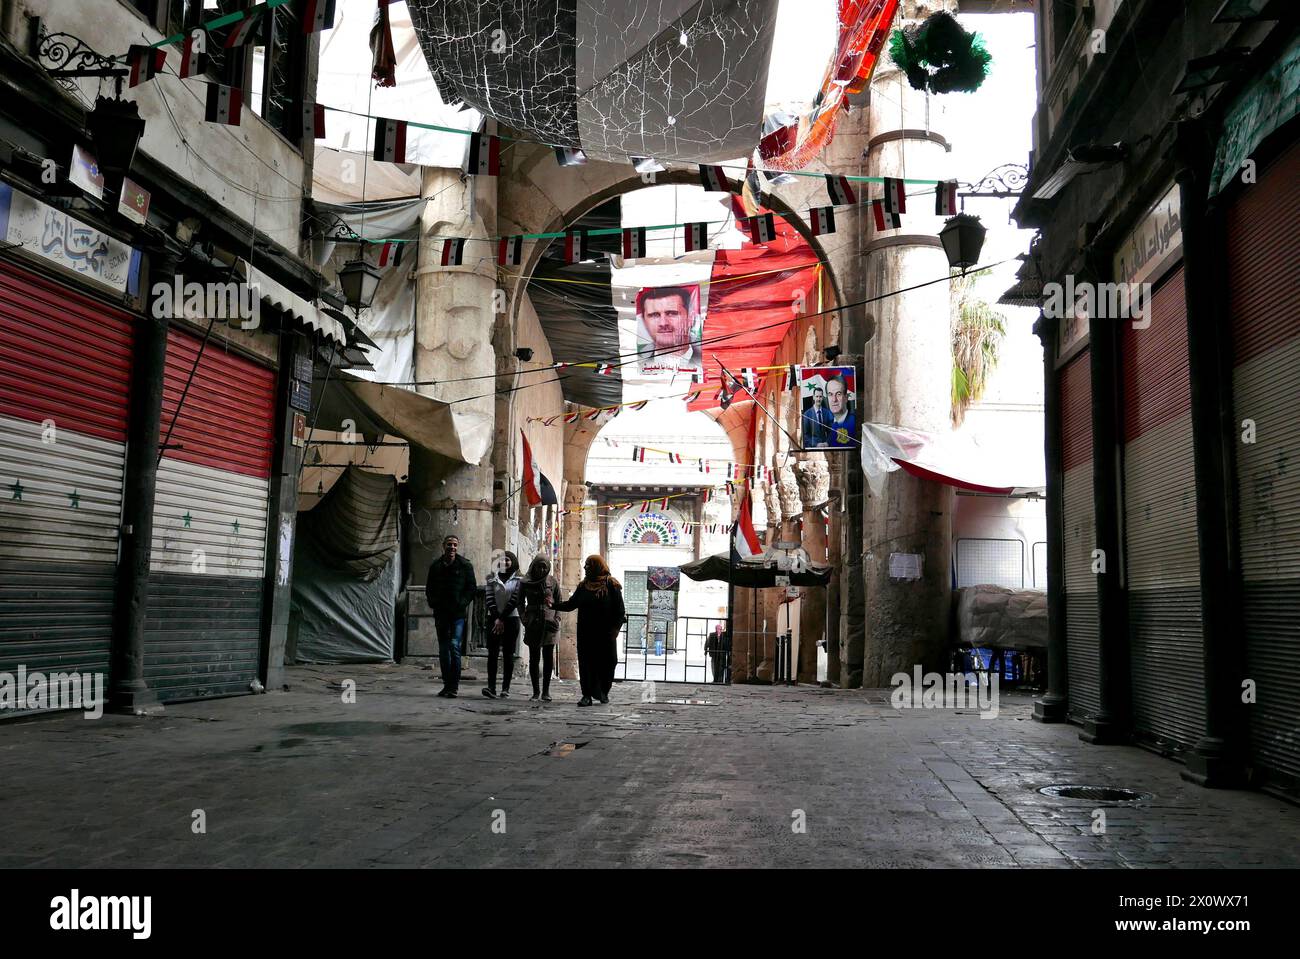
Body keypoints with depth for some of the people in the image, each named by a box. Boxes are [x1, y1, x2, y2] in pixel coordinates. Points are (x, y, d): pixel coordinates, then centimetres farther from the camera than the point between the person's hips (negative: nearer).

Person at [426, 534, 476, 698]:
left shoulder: (465, 565, 1)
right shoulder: (435, 566, 9)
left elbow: (472, 588, 1)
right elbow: (429, 588, 16)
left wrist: (462, 603, -11)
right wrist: (432, 603, 1)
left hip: (458, 613, -4)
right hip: (441, 613, 4)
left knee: (455, 646, -13)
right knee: (443, 649, 9)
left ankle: (453, 686, -10)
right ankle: (447, 684, 18)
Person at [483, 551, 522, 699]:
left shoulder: (518, 580, 2)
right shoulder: (492, 578, 9)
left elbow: (514, 600, -6)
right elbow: (490, 599, 1)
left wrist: (502, 619, -9)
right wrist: (496, 618, -10)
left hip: (511, 619, -1)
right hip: (494, 618, 1)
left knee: (508, 654, -1)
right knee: (492, 653, -7)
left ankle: (506, 689, 0)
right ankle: (491, 687, -13)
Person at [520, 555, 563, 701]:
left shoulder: (553, 582, 5)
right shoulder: (526, 583, 5)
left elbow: (559, 602, 10)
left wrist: (556, 618, -1)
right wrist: (524, 618, 1)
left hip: (549, 623, 0)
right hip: (532, 624, 0)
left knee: (548, 657, -2)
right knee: (534, 658, 3)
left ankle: (546, 690, 4)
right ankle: (536, 690, 10)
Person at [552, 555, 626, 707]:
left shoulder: (611, 585, -3)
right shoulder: (583, 586, 10)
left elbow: (620, 610, -4)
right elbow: (571, 604, 11)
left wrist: (615, 629, -12)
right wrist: (554, 605, -3)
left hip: (605, 634, -3)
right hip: (586, 633, 4)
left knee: (607, 663, 3)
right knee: (586, 663, 0)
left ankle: (603, 692, 22)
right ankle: (587, 695, 4)